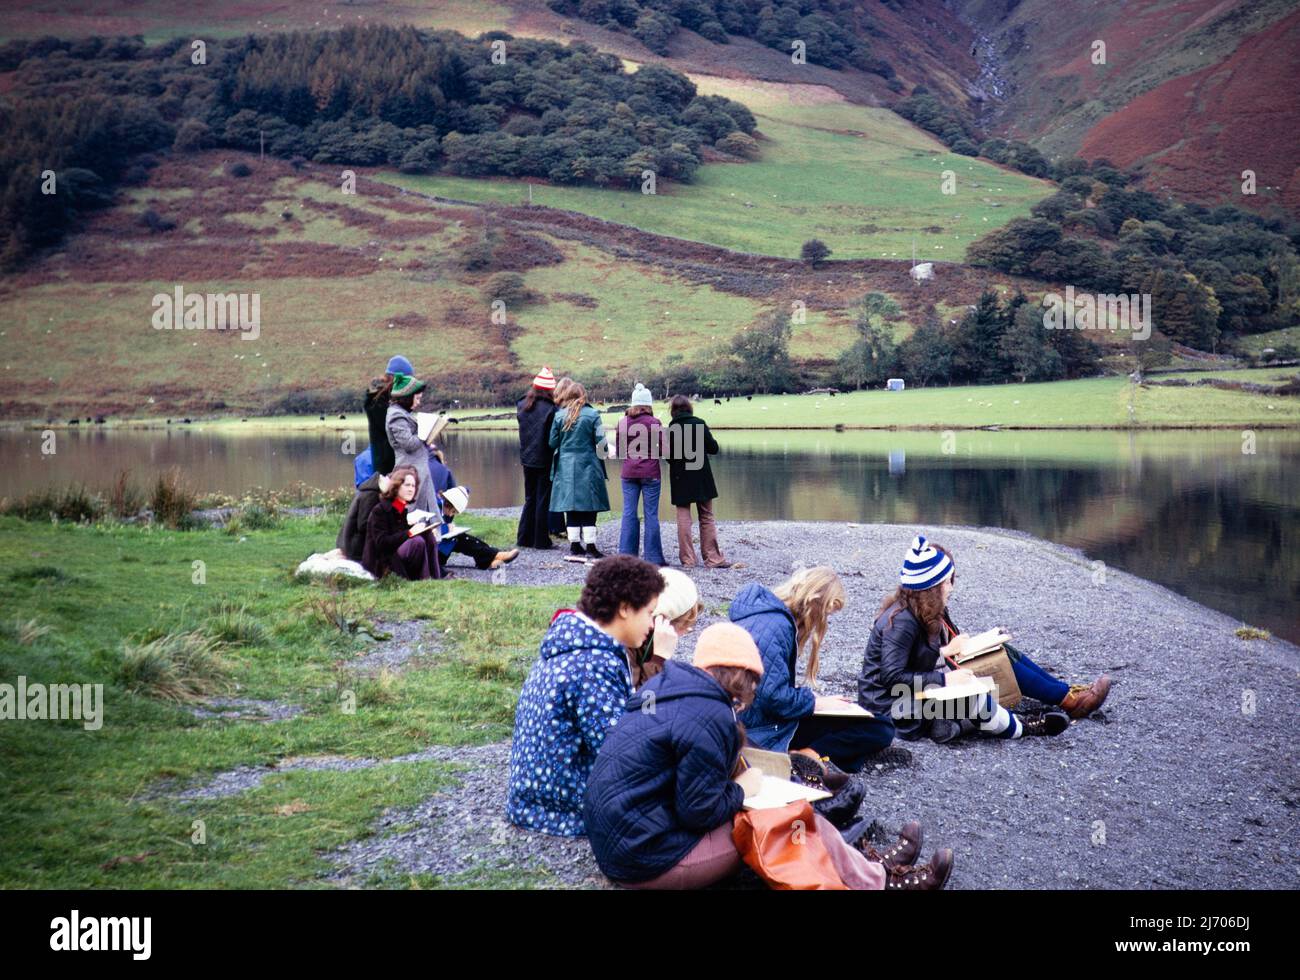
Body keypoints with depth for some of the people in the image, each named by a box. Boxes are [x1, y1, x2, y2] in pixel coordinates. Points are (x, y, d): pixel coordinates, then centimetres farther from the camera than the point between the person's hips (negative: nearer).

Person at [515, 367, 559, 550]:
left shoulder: (522, 406, 1)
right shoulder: (550, 409, -16)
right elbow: (555, 437, -13)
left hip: (527, 459, 5)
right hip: (544, 461, -5)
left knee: (530, 499, 17)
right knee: (544, 500, 3)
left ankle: (524, 538, 18)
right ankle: (541, 540, 5)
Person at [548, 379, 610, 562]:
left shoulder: (559, 416, 0)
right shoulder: (592, 415, -7)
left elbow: (553, 443, 2)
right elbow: (600, 441, -8)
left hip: (565, 467, 3)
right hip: (588, 467, -3)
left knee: (571, 508, 9)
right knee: (589, 509, 2)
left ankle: (575, 548, 10)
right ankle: (590, 549, 1)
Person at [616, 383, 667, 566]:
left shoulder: (623, 422, 1)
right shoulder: (654, 423, -9)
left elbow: (618, 448, 8)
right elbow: (664, 449, -8)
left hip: (629, 473, 3)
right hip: (650, 473, -3)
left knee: (629, 513, 8)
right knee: (651, 515, 1)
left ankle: (626, 555, 8)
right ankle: (653, 557, 3)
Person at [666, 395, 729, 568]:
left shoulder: (671, 429, -4)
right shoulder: (699, 424, -7)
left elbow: (669, 457, 0)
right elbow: (713, 448, -4)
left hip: (679, 478, 0)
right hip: (700, 476, 0)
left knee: (683, 517, 6)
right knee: (707, 517, 8)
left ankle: (687, 559, 4)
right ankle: (713, 558, 6)